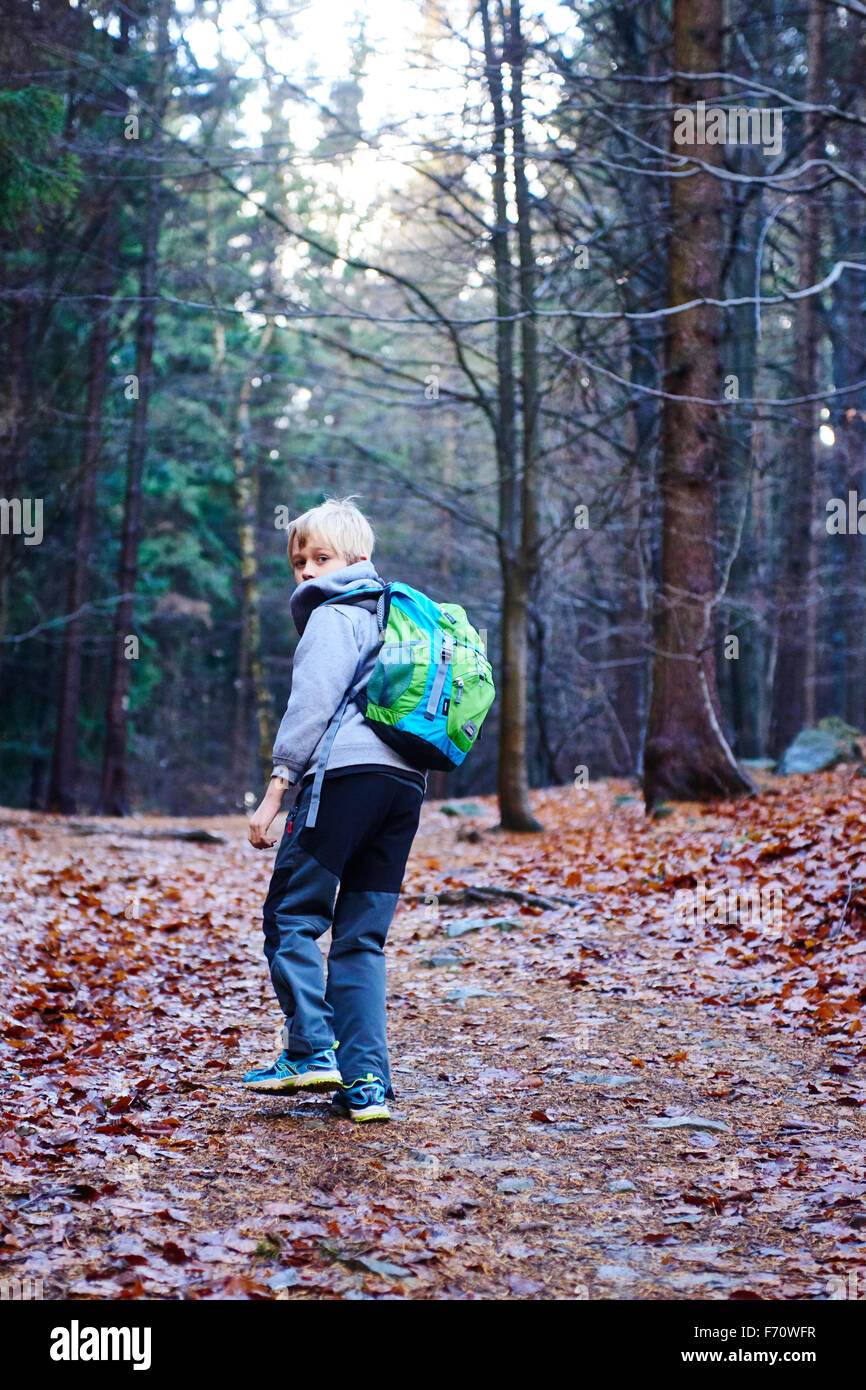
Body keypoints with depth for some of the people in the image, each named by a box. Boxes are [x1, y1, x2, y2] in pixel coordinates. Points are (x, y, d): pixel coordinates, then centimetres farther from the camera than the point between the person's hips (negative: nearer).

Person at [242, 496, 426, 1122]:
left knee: (291, 916, -2)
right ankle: (367, 1080, 0)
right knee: (363, 939, 7)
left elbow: (312, 706, -7)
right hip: (407, 782, 8)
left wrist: (276, 789, -8)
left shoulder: (333, 615, 3)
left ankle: (312, 1049, -12)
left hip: (348, 772, -8)